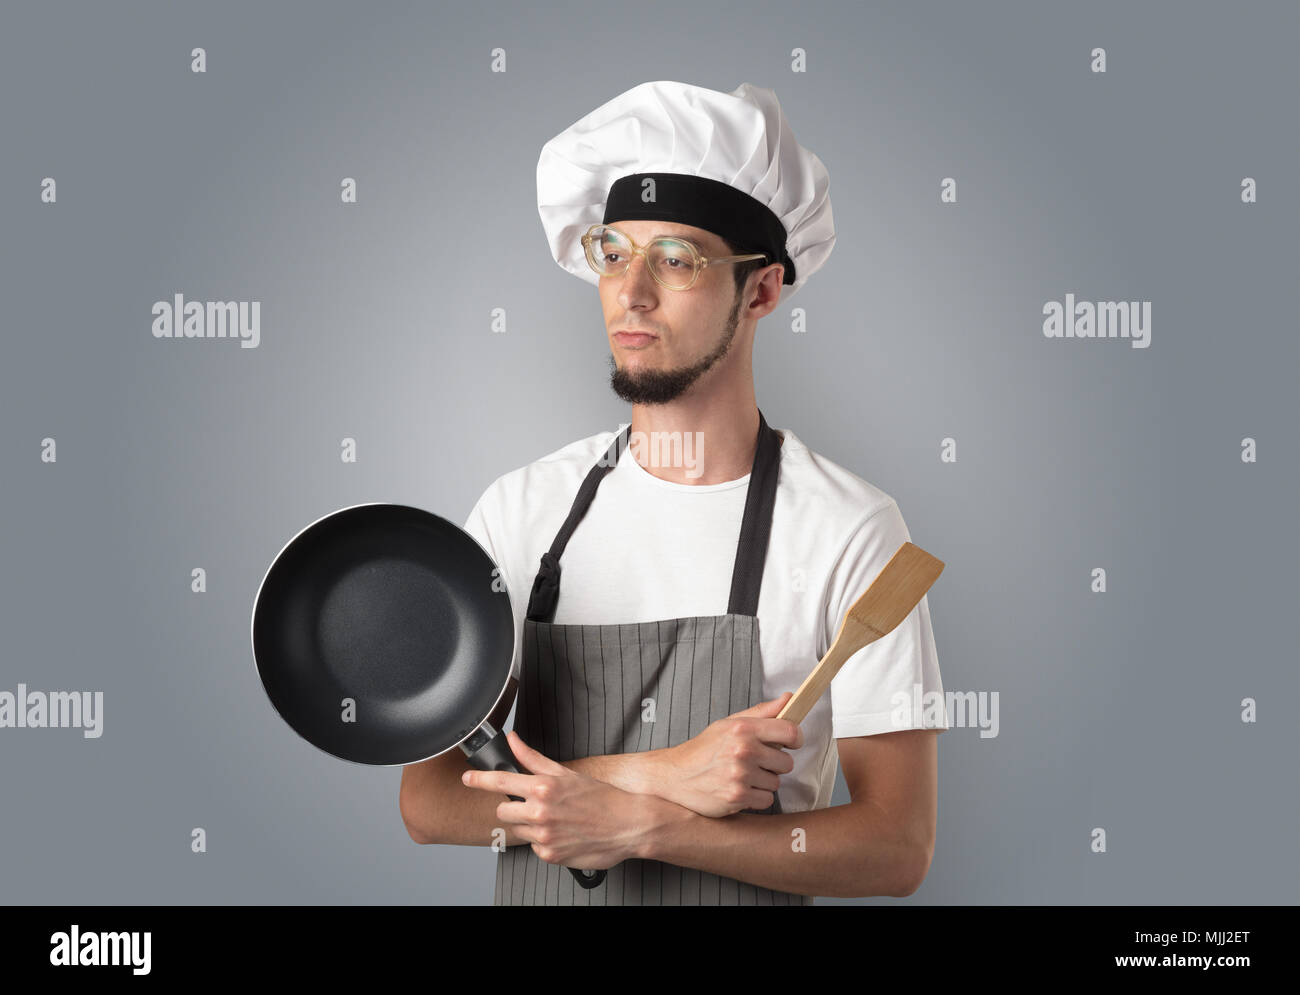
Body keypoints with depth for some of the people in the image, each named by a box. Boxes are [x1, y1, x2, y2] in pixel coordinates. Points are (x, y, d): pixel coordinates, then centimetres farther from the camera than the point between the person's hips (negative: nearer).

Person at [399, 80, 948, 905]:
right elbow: (428, 802, -6)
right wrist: (652, 774, -19)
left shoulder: (848, 529, -12)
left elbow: (897, 849, -14)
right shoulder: (519, 510, -2)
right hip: (531, 895, 3)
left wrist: (638, 825, -22)